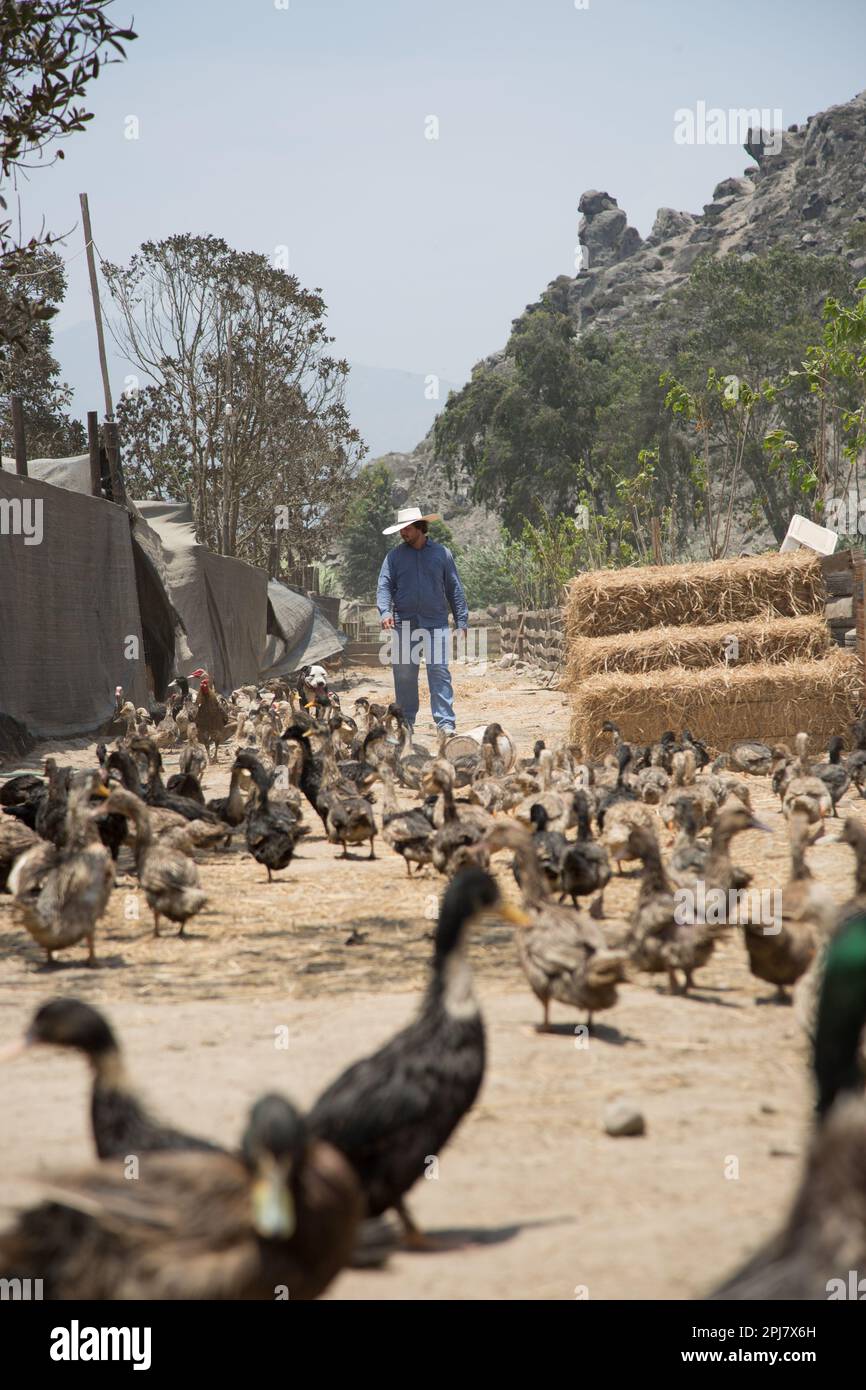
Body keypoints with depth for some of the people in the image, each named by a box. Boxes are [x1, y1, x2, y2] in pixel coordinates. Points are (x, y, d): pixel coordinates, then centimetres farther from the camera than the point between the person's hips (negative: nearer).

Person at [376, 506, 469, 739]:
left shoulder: (441, 553, 8)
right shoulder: (395, 556, 9)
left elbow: (454, 589, 9)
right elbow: (384, 586, 3)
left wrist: (462, 621, 4)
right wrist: (385, 612, -15)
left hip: (436, 623, -1)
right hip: (404, 624, 1)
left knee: (439, 672, -8)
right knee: (404, 674, 3)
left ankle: (445, 722, -9)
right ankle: (406, 721, 14)